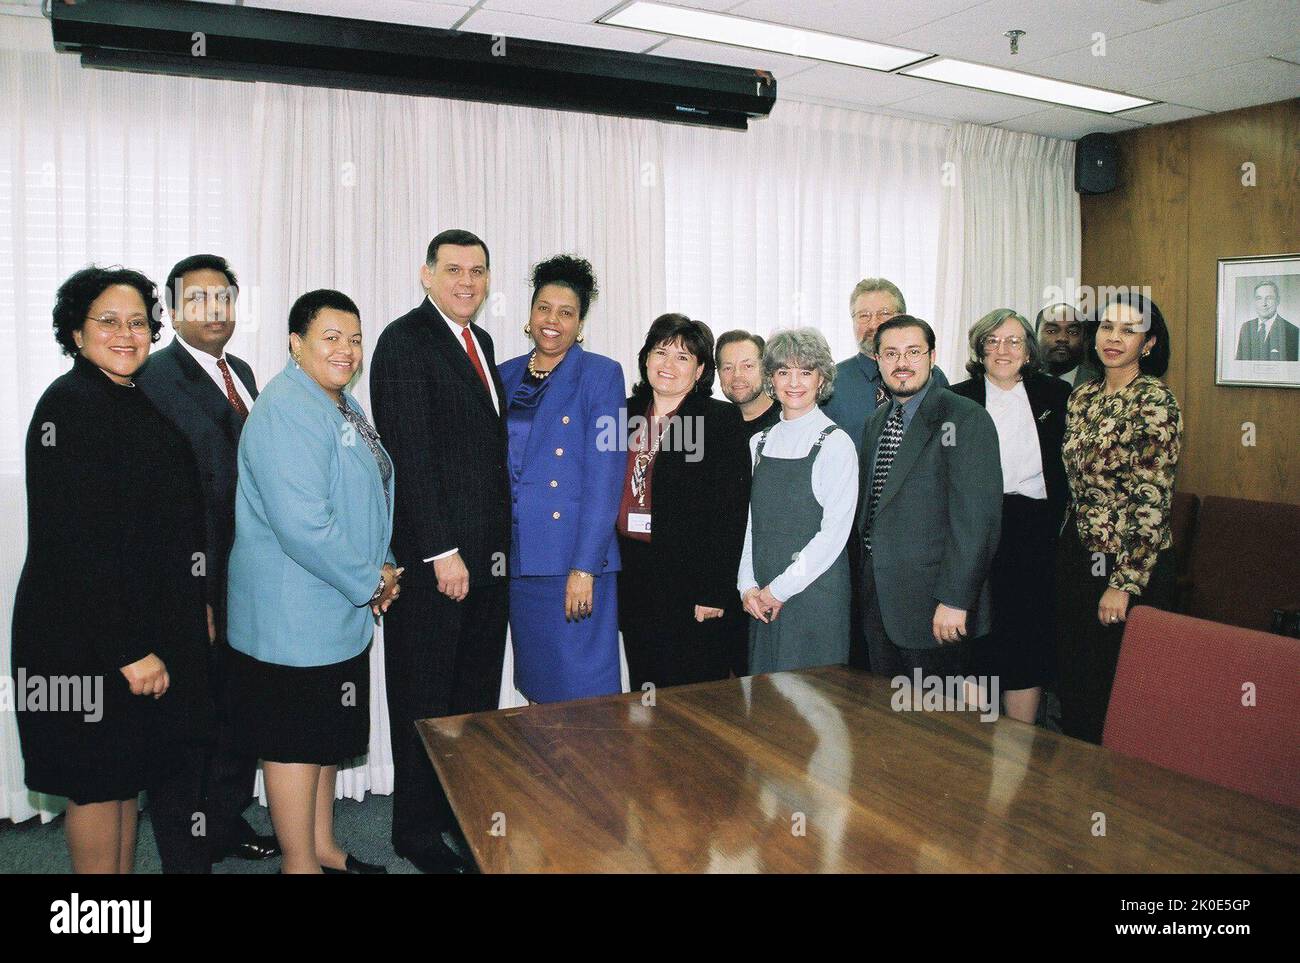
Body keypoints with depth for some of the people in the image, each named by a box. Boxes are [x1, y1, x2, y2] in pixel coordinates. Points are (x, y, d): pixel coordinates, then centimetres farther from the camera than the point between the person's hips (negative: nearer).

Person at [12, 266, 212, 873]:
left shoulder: (138, 403, 10)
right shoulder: (70, 404, -17)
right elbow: (76, 541, -22)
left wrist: (195, 606, 14)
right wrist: (129, 650, -22)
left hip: (143, 628, 9)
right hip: (85, 635, -9)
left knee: (127, 774, 18)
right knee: (96, 780, 6)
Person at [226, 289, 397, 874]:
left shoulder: (343, 405, 12)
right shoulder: (287, 410, -20)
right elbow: (302, 525, -28)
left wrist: (380, 570, 6)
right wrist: (370, 582, -17)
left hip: (341, 609, 10)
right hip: (293, 615, -10)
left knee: (329, 735, 19)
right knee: (296, 740, 4)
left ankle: (322, 848, 35)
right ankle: (299, 863, 20)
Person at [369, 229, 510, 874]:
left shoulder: (480, 342, 15)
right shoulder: (406, 341, -10)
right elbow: (411, 454, -16)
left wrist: (500, 542, 11)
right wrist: (443, 552, -18)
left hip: (488, 554, 8)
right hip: (432, 555, -7)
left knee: (477, 694, 15)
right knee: (426, 700, 6)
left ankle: (465, 815, 29)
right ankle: (418, 832, 22)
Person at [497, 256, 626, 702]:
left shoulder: (602, 375, -4)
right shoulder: (505, 377, 11)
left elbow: (605, 475, -11)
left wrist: (585, 567, -16)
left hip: (576, 559, -5)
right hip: (518, 559, 5)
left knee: (582, 690, 0)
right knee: (537, 688, 14)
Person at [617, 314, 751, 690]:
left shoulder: (723, 420, -4)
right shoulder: (628, 414, 11)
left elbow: (731, 513, -9)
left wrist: (714, 593, -14)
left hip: (692, 580, -5)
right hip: (634, 582, 5)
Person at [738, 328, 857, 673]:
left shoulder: (835, 443, -7)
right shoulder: (760, 442, 10)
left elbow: (834, 532, -12)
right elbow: (750, 521, 11)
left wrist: (780, 589, -11)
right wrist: (748, 586, 0)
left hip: (815, 593, -5)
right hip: (761, 601, 5)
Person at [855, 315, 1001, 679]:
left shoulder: (965, 419, -11)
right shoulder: (877, 421, 13)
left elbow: (976, 516, -17)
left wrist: (954, 599, -20)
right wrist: (866, 576, 9)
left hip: (930, 599, -7)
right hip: (877, 594, 7)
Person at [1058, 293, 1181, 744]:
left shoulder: (1154, 402, -15)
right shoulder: (1083, 397, 7)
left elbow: (1153, 502, -18)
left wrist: (1124, 584, -20)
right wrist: (1066, 551, 13)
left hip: (1128, 565, -7)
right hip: (1078, 551, 7)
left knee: (1115, 688, 6)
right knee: (1072, 676, 17)